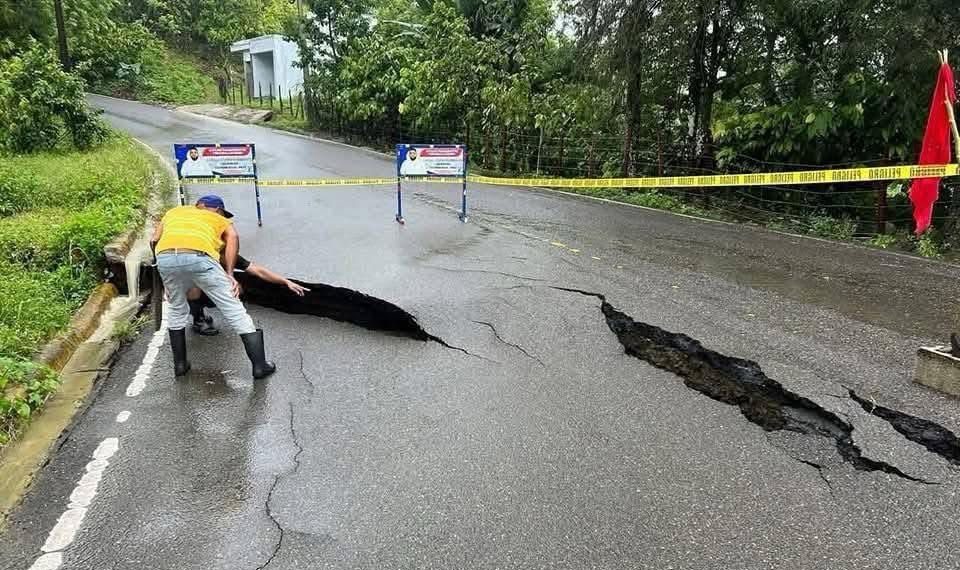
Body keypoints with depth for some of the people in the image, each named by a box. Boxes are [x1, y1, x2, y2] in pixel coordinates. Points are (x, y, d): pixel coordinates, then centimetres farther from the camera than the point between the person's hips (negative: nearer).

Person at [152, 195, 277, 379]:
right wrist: (230, 274, 5)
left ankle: (179, 364, 35)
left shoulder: (174, 211, 40)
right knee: (234, 310, 8)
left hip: (165, 257, 3)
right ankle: (260, 365, 11)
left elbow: (155, 239, 25)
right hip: (199, 258, -3)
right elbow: (233, 237, 9)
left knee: (177, 310, 29)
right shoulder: (219, 219, 33)